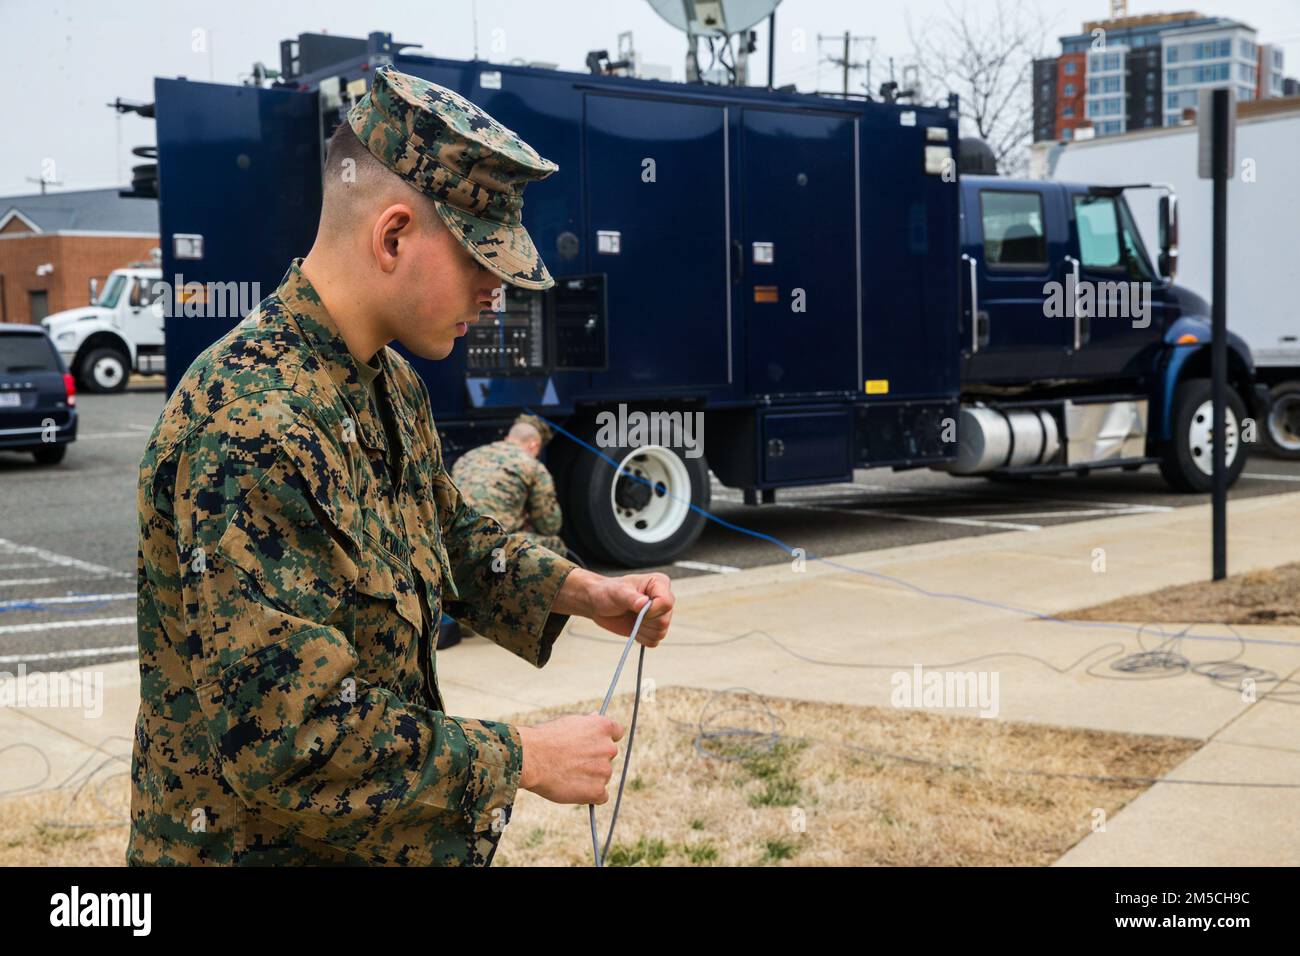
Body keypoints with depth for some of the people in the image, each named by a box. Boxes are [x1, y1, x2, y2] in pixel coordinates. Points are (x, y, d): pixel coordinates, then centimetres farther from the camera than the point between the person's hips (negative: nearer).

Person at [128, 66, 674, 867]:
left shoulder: (392, 383, 2)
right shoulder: (248, 434, -29)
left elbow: (450, 535, 17)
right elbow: (292, 743, -30)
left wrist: (582, 592, 2)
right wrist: (523, 761, -22)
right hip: (265, 841, -8)